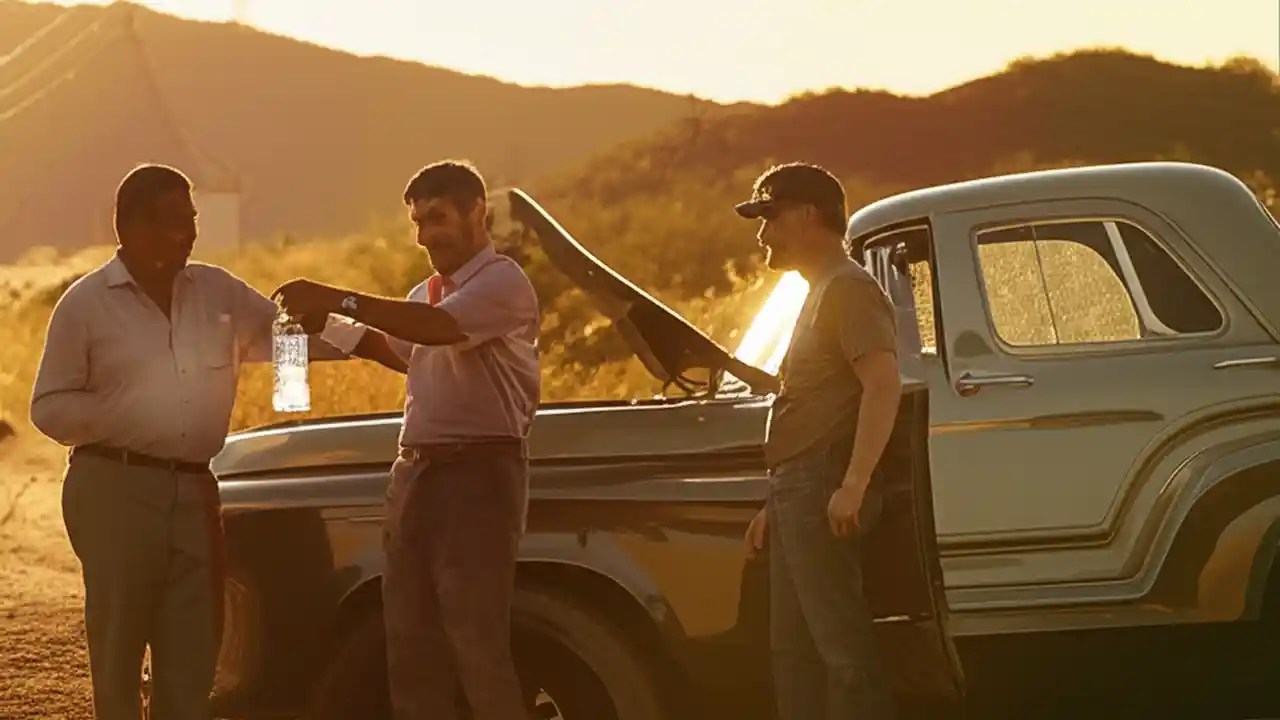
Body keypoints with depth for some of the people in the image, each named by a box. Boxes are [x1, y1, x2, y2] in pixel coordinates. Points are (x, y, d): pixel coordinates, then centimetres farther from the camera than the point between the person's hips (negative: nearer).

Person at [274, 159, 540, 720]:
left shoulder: (503, 283, -10)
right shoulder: (428, 293, 19)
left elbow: (440, 327, -26)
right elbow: (400, 349, 32)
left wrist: (339, 300, -29)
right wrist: (336, 325, 13)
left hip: (479, 475, -9)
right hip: (415, 472, 9)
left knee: (475, 642, -10)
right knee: (409, 638, 9)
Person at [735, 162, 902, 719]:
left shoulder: (849, 289, -9)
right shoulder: (821, 293, 23)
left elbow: (884, 385, -22)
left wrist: (853, 485, -30)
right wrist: (776, 505, 24)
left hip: (824, 490, -11)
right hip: (800, 492, 11)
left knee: (842, 646, -13)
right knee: (794, 650, 12)